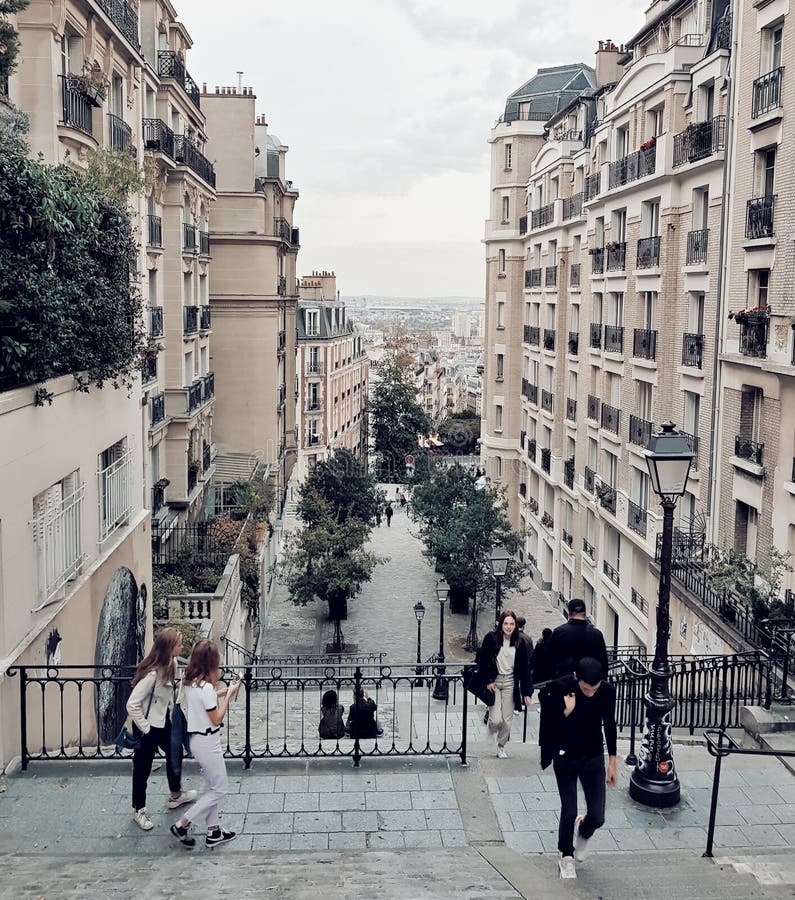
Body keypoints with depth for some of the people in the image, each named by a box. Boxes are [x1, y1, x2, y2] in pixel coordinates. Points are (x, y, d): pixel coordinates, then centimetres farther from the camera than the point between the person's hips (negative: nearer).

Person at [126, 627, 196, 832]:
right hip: (149, 726, -8)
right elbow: (132, 705, -30)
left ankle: (175, 795, 47)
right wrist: (144, 728, -21)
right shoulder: (152, 673, -32)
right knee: (143, 767, 10)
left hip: (164, 722, 8)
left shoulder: (171, 664, -6)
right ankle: (138, 810, 30)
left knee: (175, 753, 24)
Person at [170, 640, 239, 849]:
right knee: (218, 790, 6)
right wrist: (228, 695, -13)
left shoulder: (189, 682, 1)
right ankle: (182, 825, 9)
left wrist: (221, 692, 8)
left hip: (197, 740, 9)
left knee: (211, 787, 20)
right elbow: (216, 719, -19)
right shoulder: (206, 687, -25)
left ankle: (213, 831, 28)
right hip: (208, 743, -9)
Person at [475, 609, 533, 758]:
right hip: (494, 681, -2)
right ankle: (491, 737, 25)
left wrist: (527, 692, -3)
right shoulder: (491, 638, -8)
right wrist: (487, 681, -8)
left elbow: (525, 668, 1)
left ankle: (501, 747, 25)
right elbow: (481, 661, -3)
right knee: (495, 719, -8)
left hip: (510, 683, 2)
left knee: (507, 720, 4)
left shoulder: (520, 643, -1)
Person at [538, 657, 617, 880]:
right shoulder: (559, 688, -23)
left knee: (597, 817, -1)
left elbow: (609, 725, 1)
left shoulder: (607, 691, -16)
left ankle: (583, 832, 35)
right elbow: (547, 725, -14)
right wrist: (565, 714, -33)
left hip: (594, 758, 2)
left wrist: (612, 762, 8)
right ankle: (566, 856, 29)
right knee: (569, 812, 1)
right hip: (565, 758, -2)